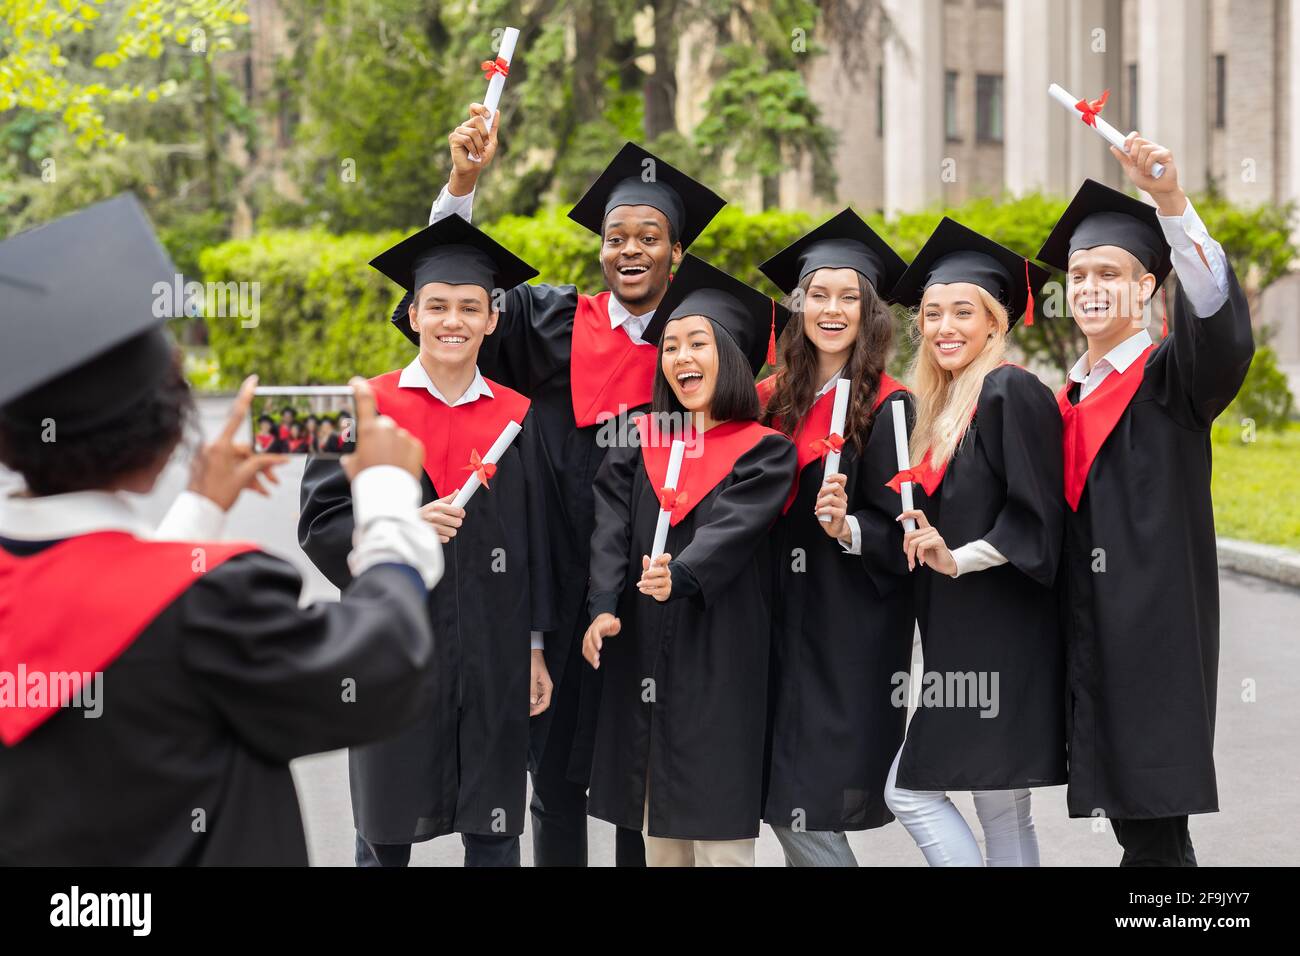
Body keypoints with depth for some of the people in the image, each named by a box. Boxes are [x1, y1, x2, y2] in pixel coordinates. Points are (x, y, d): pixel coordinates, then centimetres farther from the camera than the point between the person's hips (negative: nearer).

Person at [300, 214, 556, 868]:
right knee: (387, 835, 6)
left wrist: (534, 649, 5)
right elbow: (320, 523, -4)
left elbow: (535, 541, 9)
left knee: (493, 836, 5)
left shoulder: (516, 416, 7)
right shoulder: (371, 409, 0)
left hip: (492, 653, 2)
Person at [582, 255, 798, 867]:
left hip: (719, 651, -4)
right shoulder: (640, 441, 12)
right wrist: (603, 607, -17)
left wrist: (680, 576, -35)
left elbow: (732, 528, -17)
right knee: (657, 832, 8)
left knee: (716, 830, -5)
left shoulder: (762, 450, 0)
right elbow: (612, 524, 0)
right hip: (643, 650, 4)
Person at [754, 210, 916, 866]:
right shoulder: (776, 397, 9)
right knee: (785, 811, 8)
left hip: (848, 636, -6)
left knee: (804, 811, -9)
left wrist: (846, 527, -27)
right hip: (782, 622, 6)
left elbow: (902, 535, -11)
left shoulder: (887, 408, -8)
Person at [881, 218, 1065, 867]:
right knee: (1000, 809, 9)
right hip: (960, 636, 9)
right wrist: (926, 538, 1)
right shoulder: (945, 406, 16)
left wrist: (959, 559, -18)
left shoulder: (1011, 392, -11)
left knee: (910, 791, -8)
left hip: (997, 635, -9)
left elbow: (1034, 513, -17)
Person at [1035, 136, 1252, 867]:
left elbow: (1220, 322, -26)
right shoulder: (1071, 397, 17)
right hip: (1089, 637, 7)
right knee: (1129, 818, 9)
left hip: (1153, 635, -7)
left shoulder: (1172, 377, -4)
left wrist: (1172, 201, -40)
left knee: (1155, 832, -7)